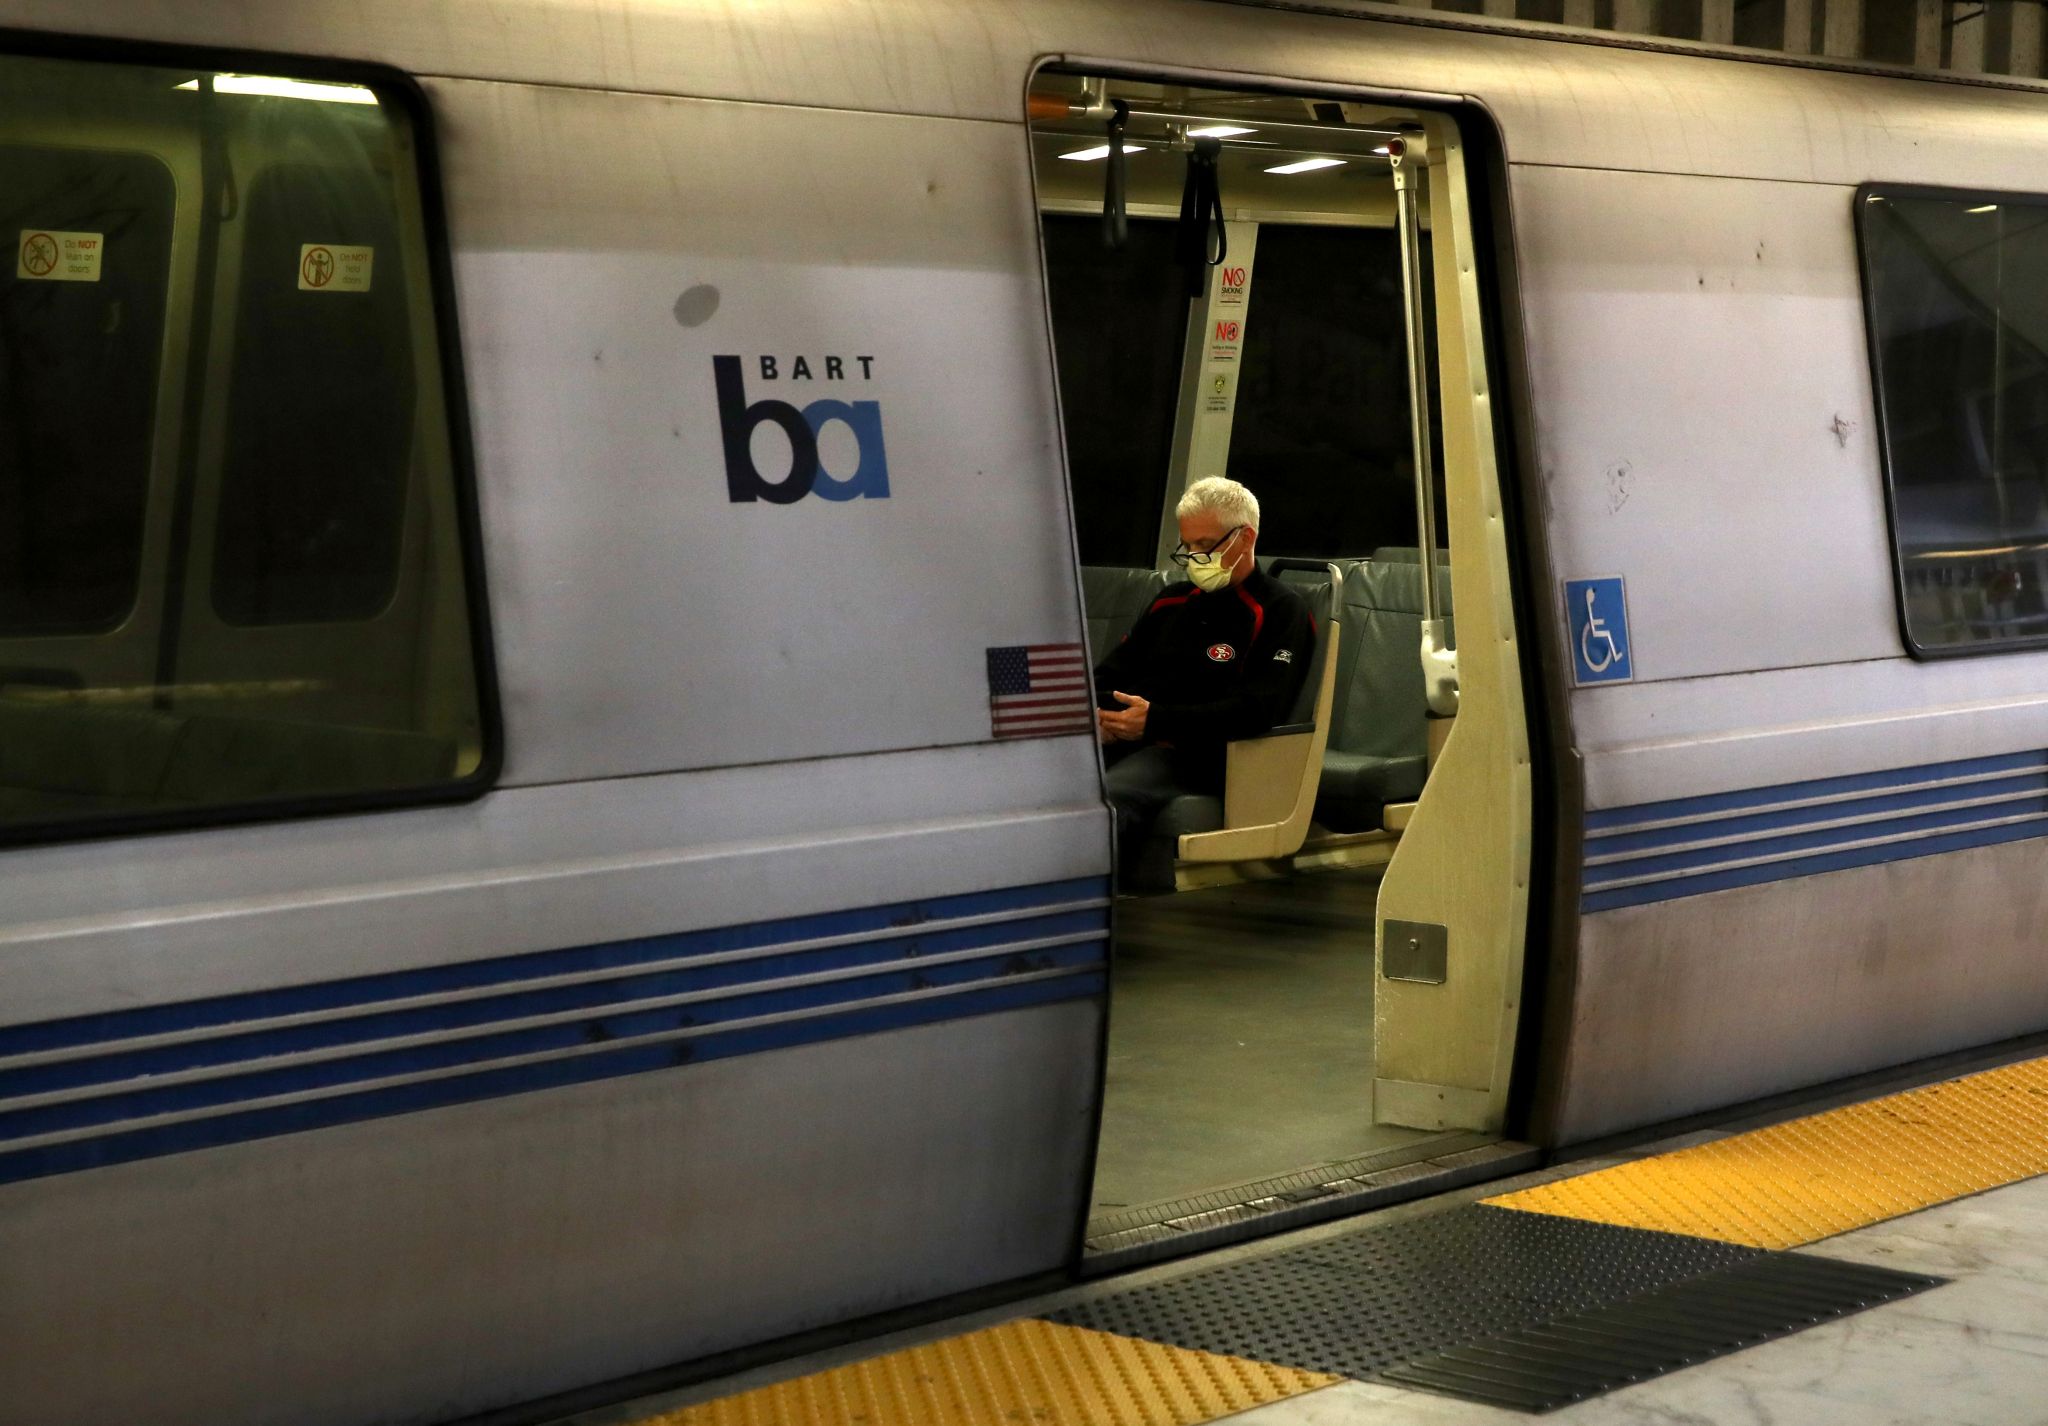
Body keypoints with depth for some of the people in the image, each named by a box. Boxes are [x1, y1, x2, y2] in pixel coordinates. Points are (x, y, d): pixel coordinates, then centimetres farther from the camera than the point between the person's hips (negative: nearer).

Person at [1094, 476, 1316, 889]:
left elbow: (1257, 709, -8)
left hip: (1189, 754, -6)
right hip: (1114, 742, 6)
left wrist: (1157, 719, -15)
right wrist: (1095, 709, 3)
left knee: (1106, 798, -39)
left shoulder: (1281, 612, 7)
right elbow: (1111, 671, 30)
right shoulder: (1172, 602, 30)